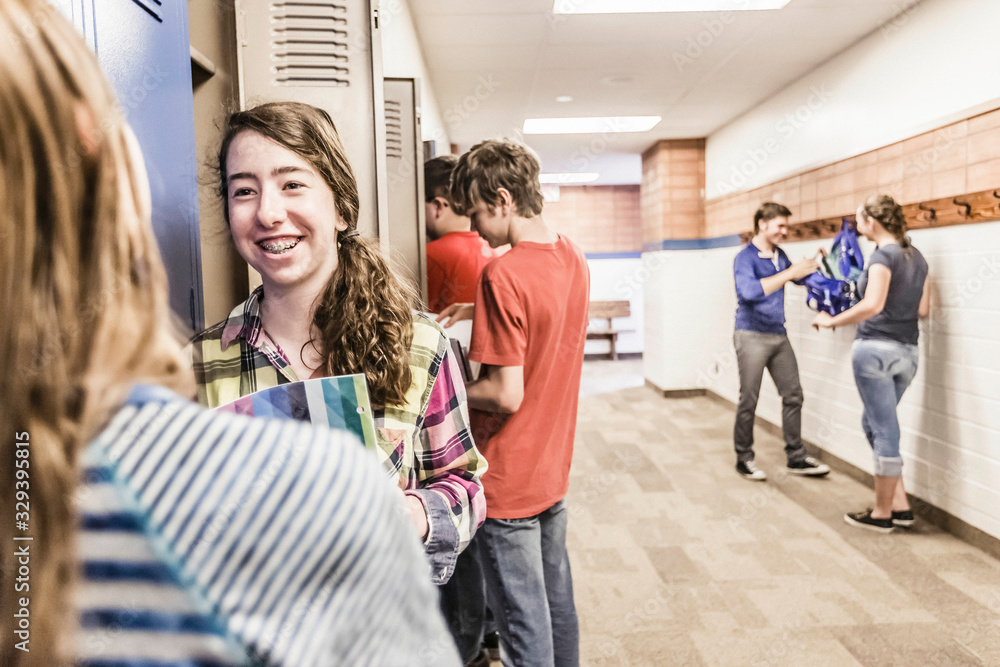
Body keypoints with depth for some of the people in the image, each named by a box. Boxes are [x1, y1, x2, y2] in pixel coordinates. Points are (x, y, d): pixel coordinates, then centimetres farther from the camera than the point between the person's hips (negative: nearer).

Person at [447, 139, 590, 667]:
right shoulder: (574, 260, 2)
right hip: (554, 470, 8)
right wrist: (480, 314, 9)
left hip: (507, 483, -8)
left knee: (522, 619, 8)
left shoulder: (502, 275, -23)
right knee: (557, 599, 23)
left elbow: (506, 395, -24)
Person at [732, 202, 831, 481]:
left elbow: (801, 277, 30)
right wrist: (789, 273, -29)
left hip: (778, 336, 8)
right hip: (752, 335, -7)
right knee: (748, 400, -1)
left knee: (793, 395, 7)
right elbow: (750, 290, -30)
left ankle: (796, 458, 16)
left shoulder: (780, 256, 13)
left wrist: (817, 262, 12)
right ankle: (744, 459, 12)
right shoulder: (745, 258, -11)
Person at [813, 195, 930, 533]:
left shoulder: (883, 256, -12)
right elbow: (923, 309, 15)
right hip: (907, 351, 8)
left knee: (884, 430, 0)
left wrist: (831, 321, -15)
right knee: (875, 423, 19)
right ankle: (900, 504, 20)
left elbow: (872, 305, -25)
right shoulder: (916, 257, 13)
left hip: (875, 348, -8)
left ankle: (882, 514, 12)